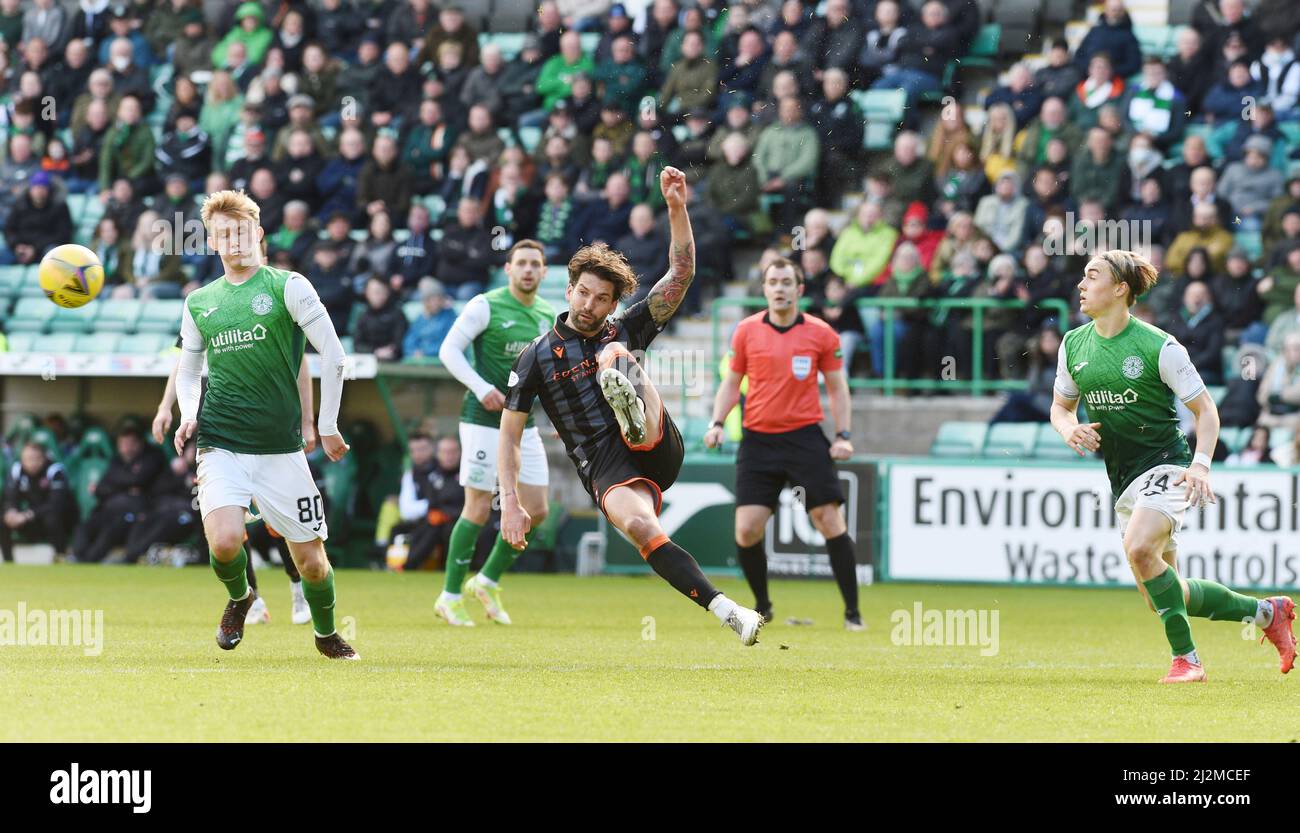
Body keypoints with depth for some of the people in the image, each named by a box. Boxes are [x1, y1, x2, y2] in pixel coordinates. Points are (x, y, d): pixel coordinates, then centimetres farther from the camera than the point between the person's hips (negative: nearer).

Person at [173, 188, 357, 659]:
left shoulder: (287, 286, 0)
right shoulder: (200, 303, 11)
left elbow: (333, 354, 1)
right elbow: (188, 369, 23)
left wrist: (327, 427, 0)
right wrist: (188, 414, 3)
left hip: (281, 448, -1)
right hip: (219, 444, 1)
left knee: (310, 559, 1)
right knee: (224, 542, -22)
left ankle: (325, 633, 30)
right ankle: (238, 599, 12)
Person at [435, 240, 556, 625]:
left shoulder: (548, 315, 11)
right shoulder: (486, 306, -8)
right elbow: (449, 350, -10)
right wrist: (482, 388, -21)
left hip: (524, 423, 7)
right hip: (484, 420, -7)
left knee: (535, 510, 4)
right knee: (479, 509, -8)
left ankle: (488, 581, 21)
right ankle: (450, 597, 3)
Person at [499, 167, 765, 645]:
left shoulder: (624, 332, 16)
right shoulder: (539, 355, 10)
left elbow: (681, 274, 9)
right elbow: (509, 434, 11)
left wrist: (677, 209, -4)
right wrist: (510, 503, 0)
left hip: (659, 450, 1)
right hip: (605, 469, -1)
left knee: (614, 354, -21)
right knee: (639, 527, -35)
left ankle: (637, 419, -56)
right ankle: (725, 611, -40)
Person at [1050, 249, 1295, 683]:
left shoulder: (1159, 347, -12)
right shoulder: (1074, 345, 5)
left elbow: (1206, 409, -6)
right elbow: (1060, 406, 18)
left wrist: (1200, 464, -20)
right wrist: (1069, 429, -5)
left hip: (1166, 467, -7)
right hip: (1124, 481, 7)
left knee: (1139, 547, -33)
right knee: (1165, 596, 5)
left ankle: (1185, 658, -22)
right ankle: (1264, 611, 25)